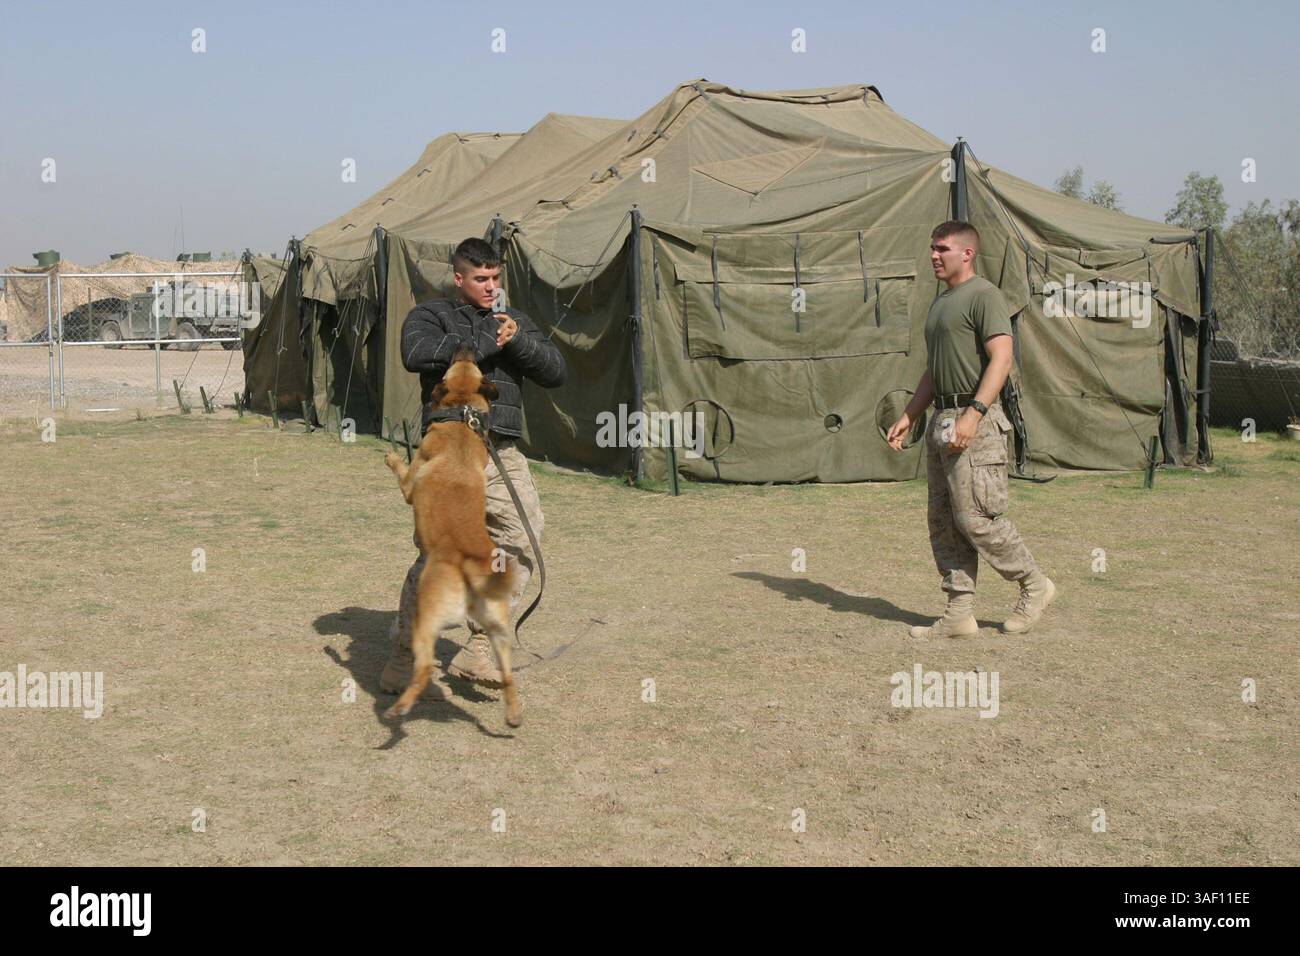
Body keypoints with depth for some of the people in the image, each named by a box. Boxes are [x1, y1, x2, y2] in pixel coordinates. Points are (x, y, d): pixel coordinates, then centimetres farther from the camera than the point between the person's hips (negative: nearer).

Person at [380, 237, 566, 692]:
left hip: (504, 454, 5)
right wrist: (486, 342, -11)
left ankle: (480, 647, 1)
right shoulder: (431, 316, 9)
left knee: (522, 539, -8)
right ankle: (403, 662, 4)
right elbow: (417, 354, -15)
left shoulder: (516, 321, 23)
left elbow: (555, 372, 13)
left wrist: (518, 340, -4)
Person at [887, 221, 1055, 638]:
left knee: (974, 517, -9)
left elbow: (1001, 359, -18)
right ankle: (960, 614, 12)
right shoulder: (940, 302, 21)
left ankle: (1034, 585, 10)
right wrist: (908, 417, 20)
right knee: (943, 522, 7)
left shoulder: (984, 295, -8)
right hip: (941, 421, 10)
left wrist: (973, 414, -26)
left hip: (975, 420, -10)